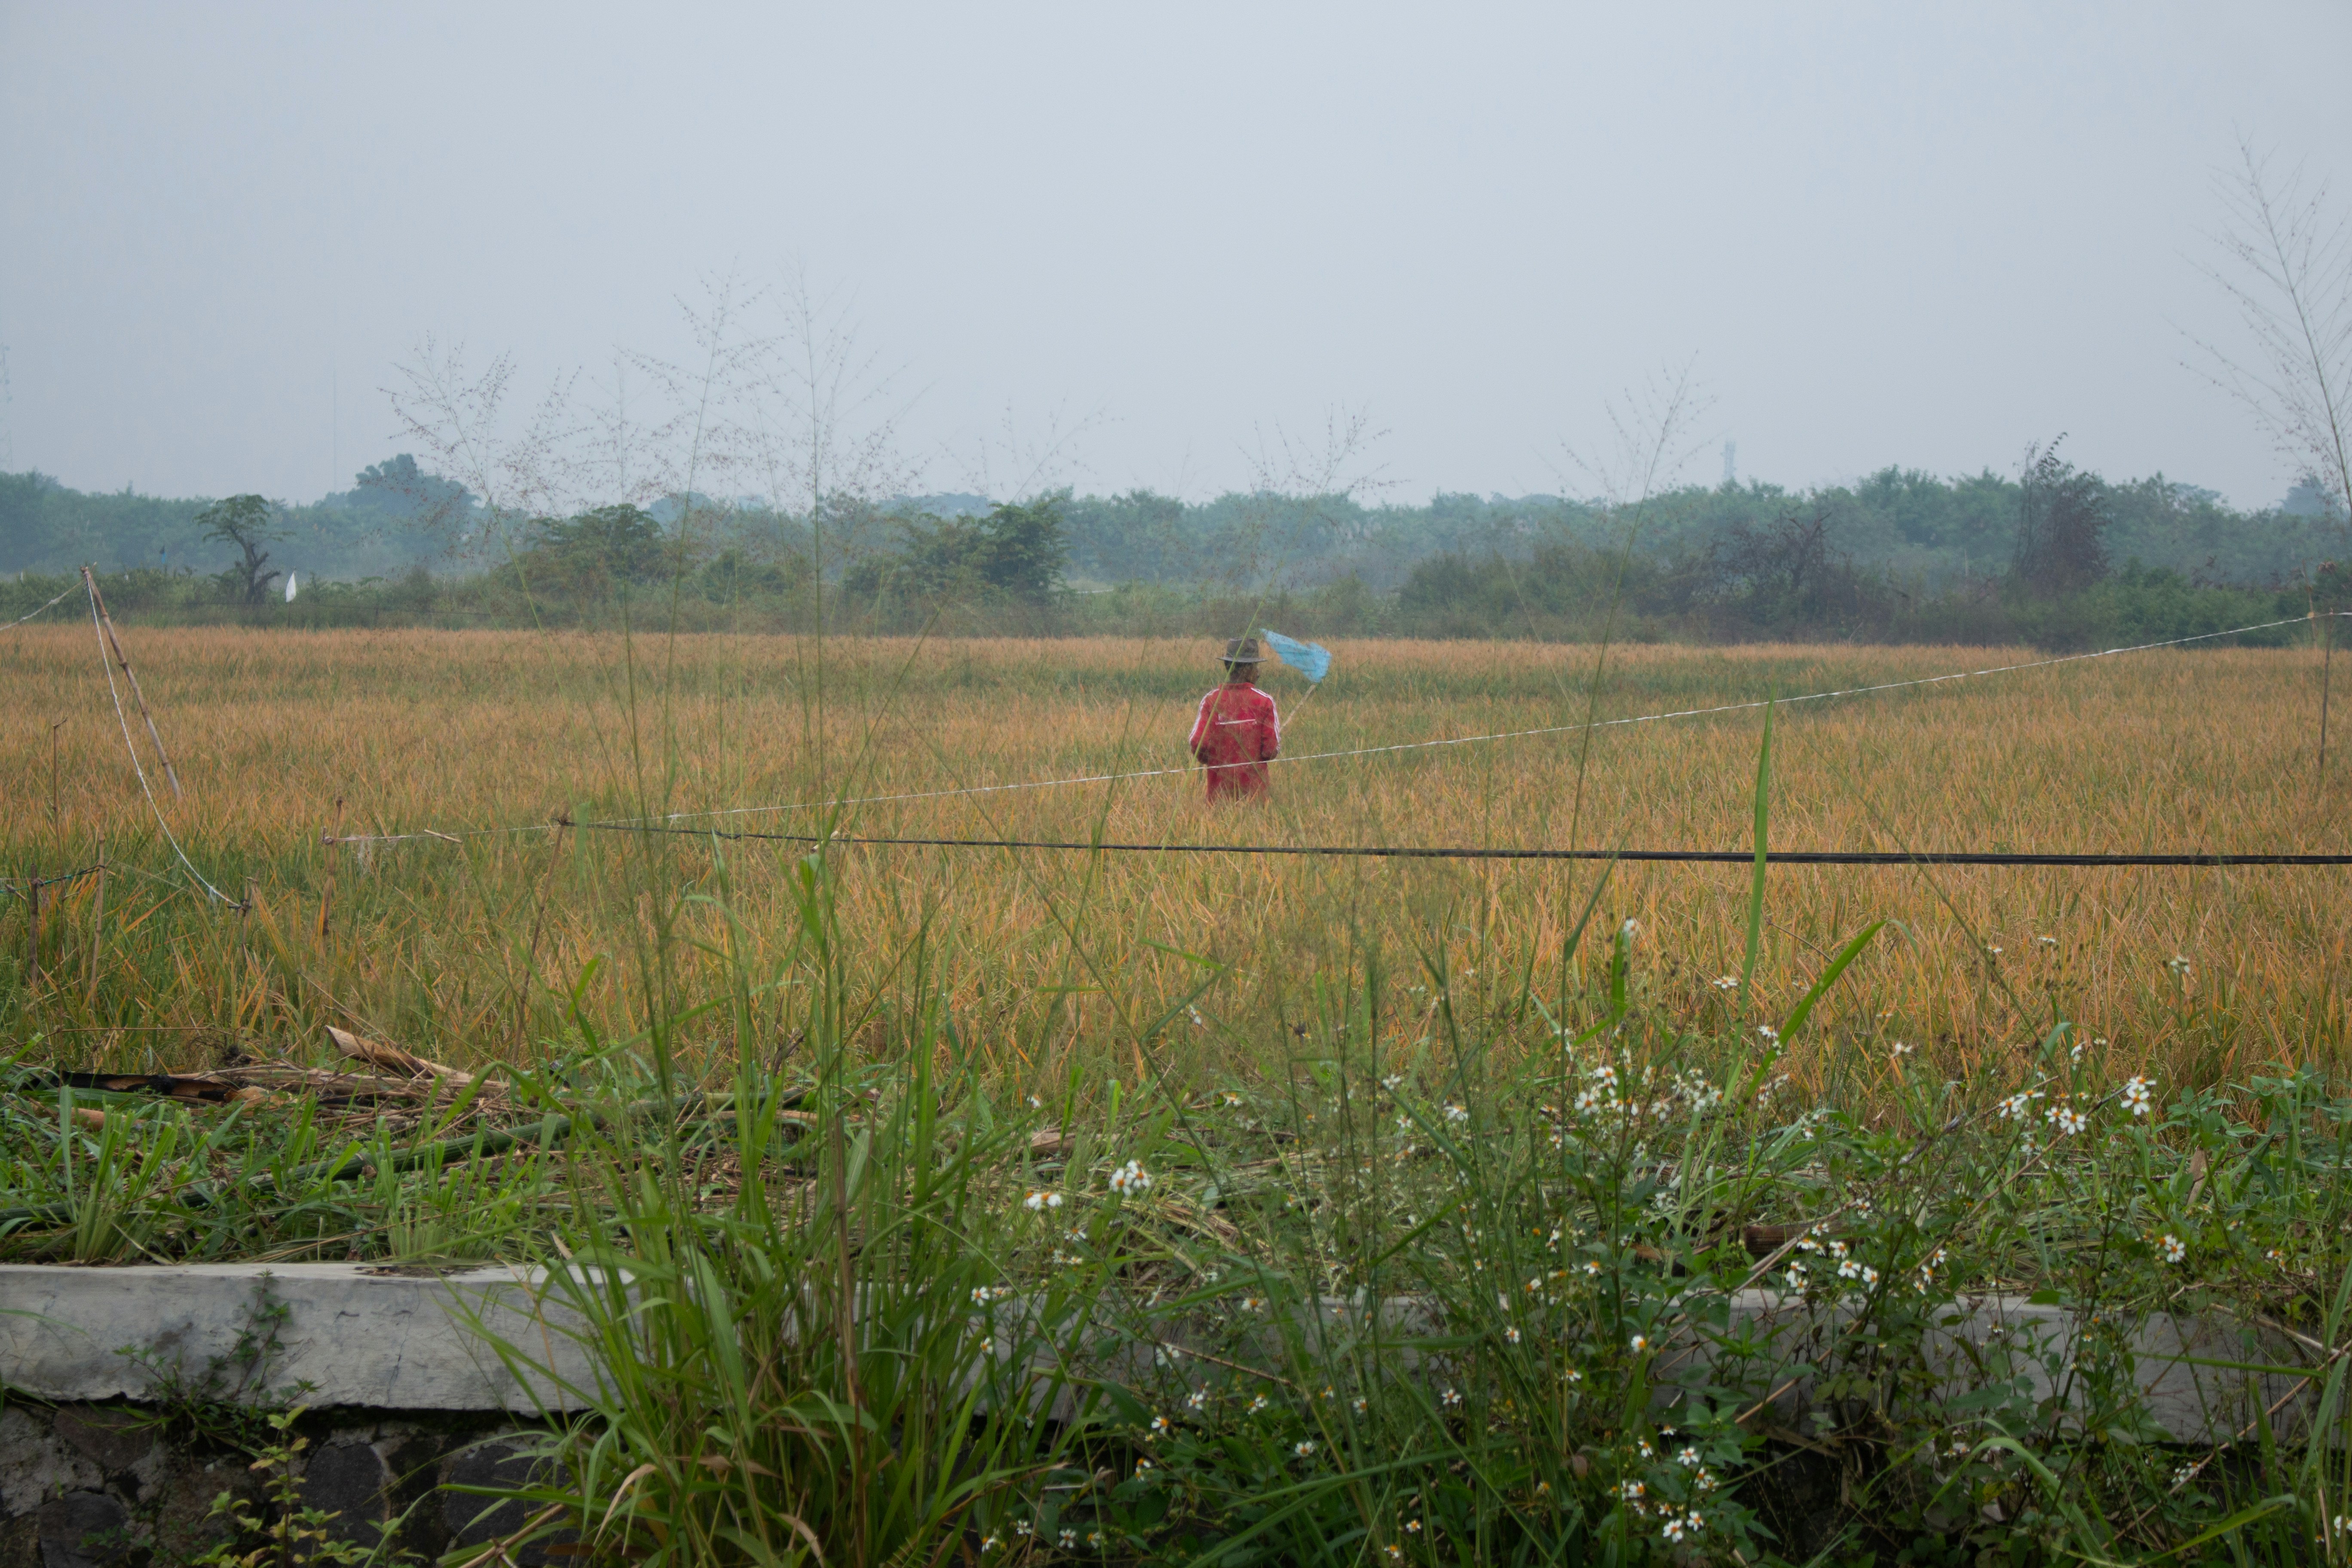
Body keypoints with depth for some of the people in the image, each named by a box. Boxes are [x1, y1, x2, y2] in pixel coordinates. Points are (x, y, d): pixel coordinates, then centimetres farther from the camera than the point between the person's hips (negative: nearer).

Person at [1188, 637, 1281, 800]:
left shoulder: (1211, 700, -3)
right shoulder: (1265, 702, -6)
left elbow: (1197, 745, -9)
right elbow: (1271, 751, -7)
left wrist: (1209, 762, 12)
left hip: (1219, 788, 1)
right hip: (1253, 786, -1)